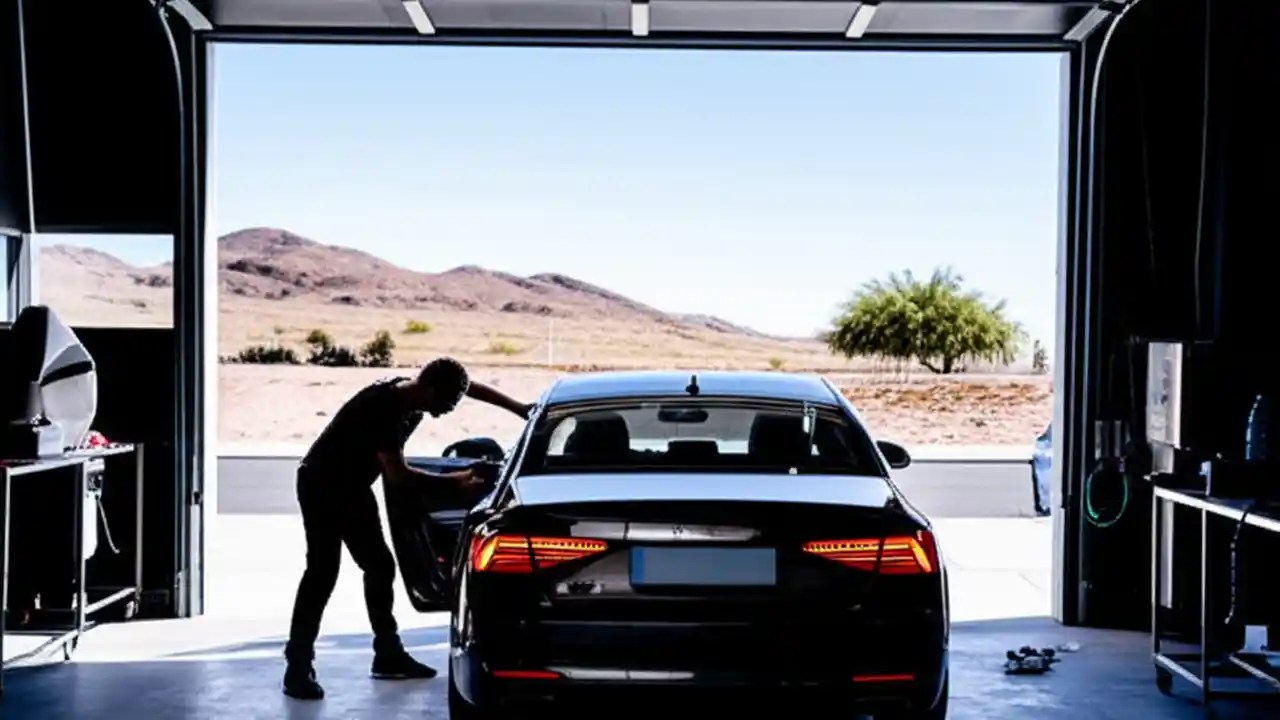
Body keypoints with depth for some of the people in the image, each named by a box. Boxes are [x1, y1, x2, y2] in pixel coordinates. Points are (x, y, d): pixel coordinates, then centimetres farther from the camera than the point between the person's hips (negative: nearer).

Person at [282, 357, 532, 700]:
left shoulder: (411, 396, -5)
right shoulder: (383, 408, -31)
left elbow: (472, 388, 9)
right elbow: (398, 474, -28)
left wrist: (521, 410, 7)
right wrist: (456, 479, -22)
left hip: (353, 486, 9)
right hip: (321, 486, -9)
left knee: (380, 567, 10)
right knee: (322, 573, -15)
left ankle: (388, 655, 19)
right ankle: (298, 668, -12)